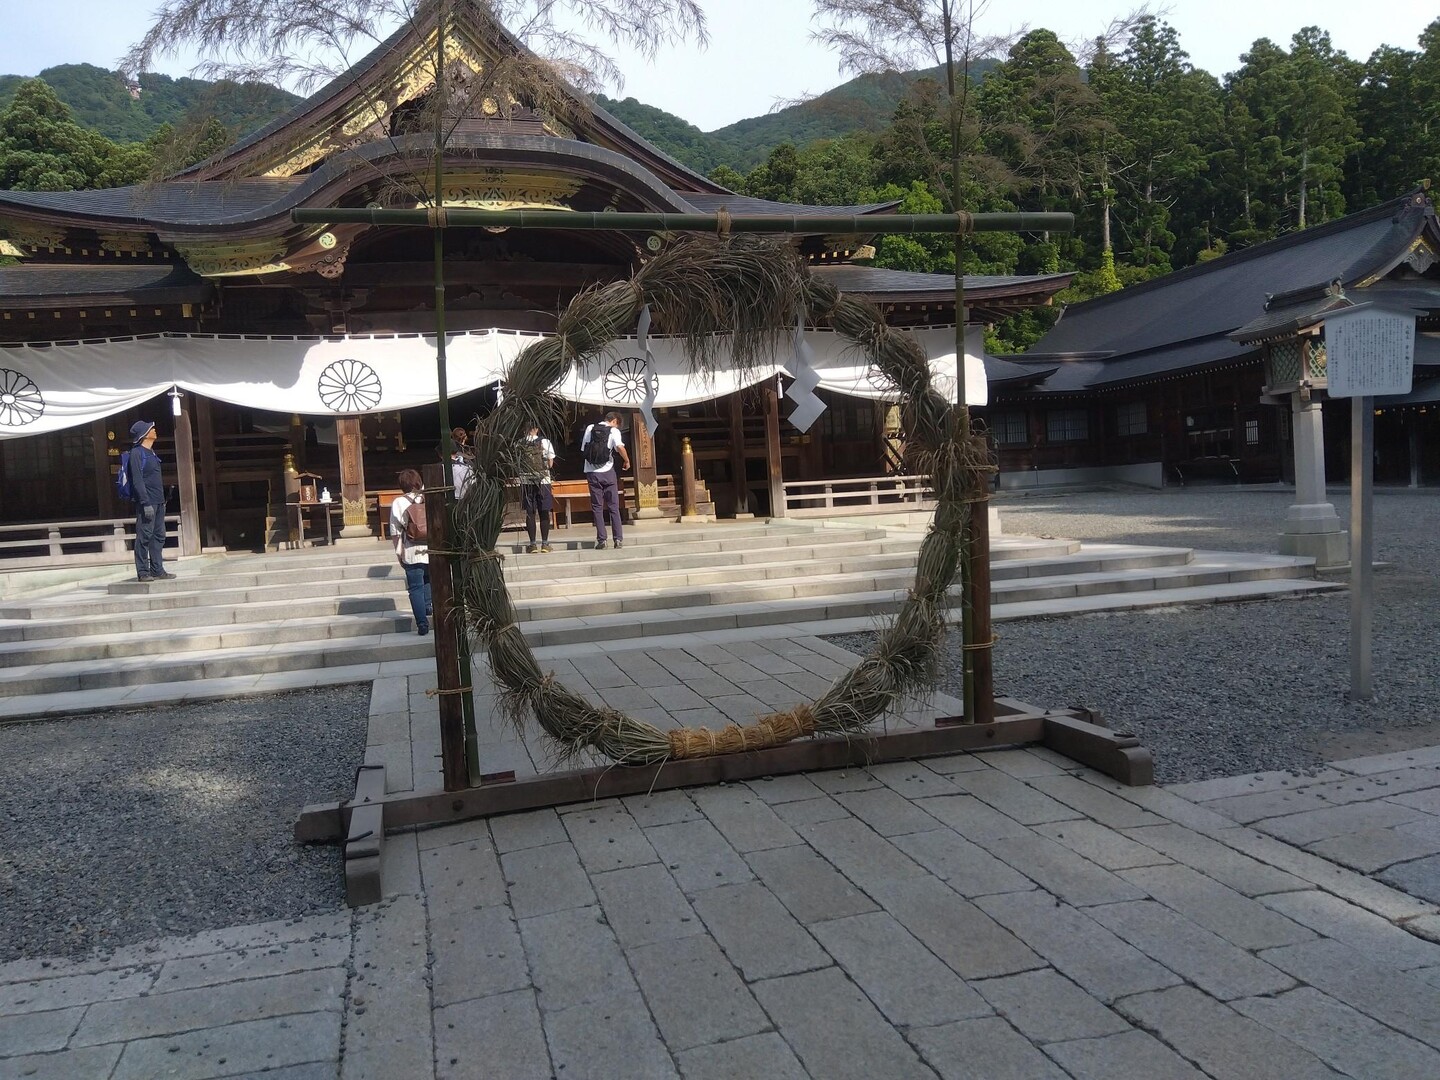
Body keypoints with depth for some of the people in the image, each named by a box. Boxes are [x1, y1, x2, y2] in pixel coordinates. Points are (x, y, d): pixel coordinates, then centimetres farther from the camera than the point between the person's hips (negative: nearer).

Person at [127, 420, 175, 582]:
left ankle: (157, 570, 14)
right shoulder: (137, 453, -9)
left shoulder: (152, 453, 17)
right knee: (144, 537, -6)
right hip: (147, 503, -9)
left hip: (158, 502, 9)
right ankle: (143, 572, -3)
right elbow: (137, 480, -15)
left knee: (158, 536, 9)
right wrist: (146, 503, -20)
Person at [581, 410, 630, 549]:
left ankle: (601, 540, 1)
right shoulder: (613, 431, -2)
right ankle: (619, 539, 1)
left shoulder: (590, 428, 9)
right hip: (607, 472, -2)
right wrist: (627, 460, -5)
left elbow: (583, 450, 11)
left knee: (597, 507, 6)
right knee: (613, 507, 5)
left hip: (592, 473, 2)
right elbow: (619, 447, -19)